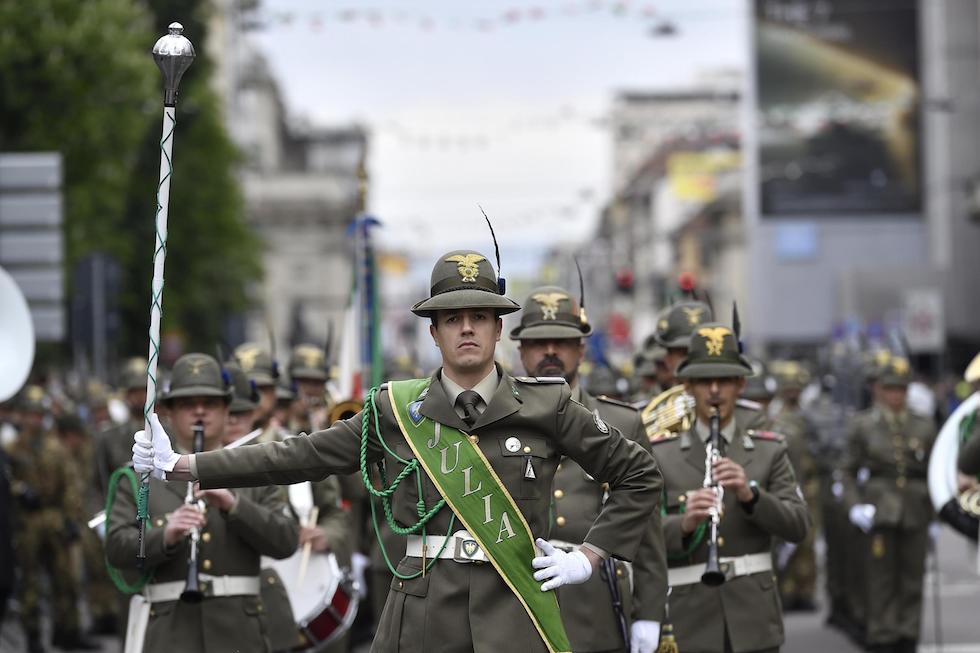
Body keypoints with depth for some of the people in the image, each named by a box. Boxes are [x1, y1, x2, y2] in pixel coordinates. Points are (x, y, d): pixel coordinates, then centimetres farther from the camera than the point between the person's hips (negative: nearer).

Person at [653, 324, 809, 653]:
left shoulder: (769, 450, 8)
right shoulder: (661, 454, 4)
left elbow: (798, 526, -1)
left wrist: (750, 494, -17)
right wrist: (683, 524, -24)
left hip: (754, 623, 1)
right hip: (691, 621, -1)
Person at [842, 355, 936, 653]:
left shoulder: (924, 427, 10)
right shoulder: (863, 424, 6)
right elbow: (849, 471, 7)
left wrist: (933, 516, 10)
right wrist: (854, 506, -6)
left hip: (916, 513, 2)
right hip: (881, 511, -2)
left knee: (913, 574, 3)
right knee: (882, 575, -4)